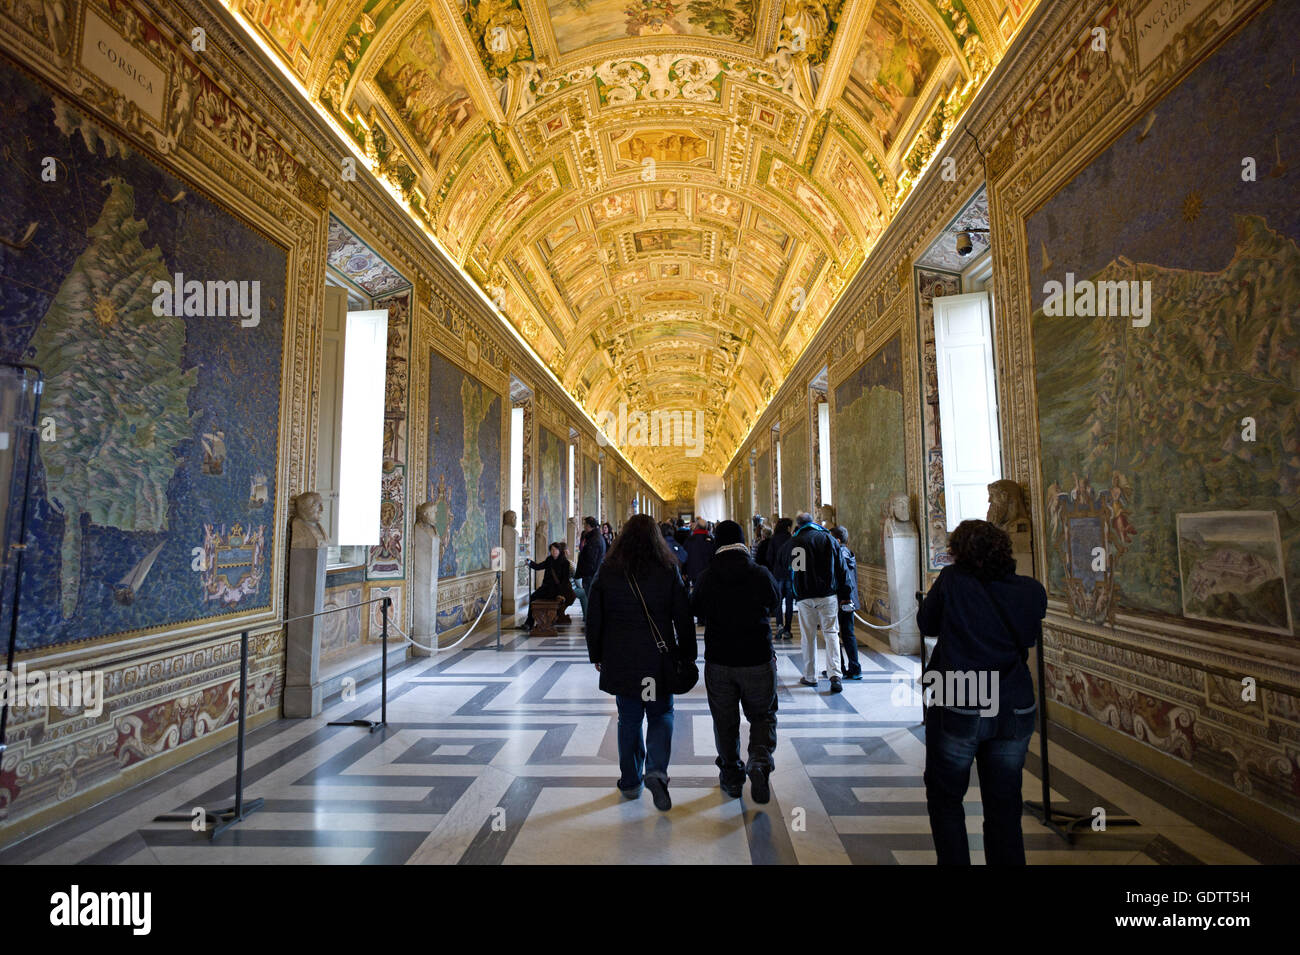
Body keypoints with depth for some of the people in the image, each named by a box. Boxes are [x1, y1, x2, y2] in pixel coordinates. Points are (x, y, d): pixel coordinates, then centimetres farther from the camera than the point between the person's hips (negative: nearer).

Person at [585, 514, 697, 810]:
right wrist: (687, 655, 7)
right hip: (659, 659, -1)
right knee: (661, 715, 14)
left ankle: (630, 782, 24)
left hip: (620, 660, 1)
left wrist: (597, 655, 14)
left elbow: (594, 618, 3)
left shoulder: (607, 571, -3)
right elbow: (684, 618, -3)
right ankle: (656, 771, -5)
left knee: (629, 719, 15)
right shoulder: (669, 571, -6)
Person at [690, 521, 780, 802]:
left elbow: (695, 610, 7)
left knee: (725, 721, 16)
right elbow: (775, 602, 7)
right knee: (763, 715, 17)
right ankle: (760, 762, -3)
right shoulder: (760, 573, -12)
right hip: (758, 660, -1)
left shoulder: (706, 577, -9)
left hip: (718, 662, 1)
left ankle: (731, 776, 27)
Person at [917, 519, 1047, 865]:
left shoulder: (952, 580, -12)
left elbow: (926, 625, 1)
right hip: (1015, 711, 4)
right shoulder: (1032, 591, -4)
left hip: (957, 710, -3)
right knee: (1004, 810, 17)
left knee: (945, 802, 15)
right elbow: (1030, 638, 12)